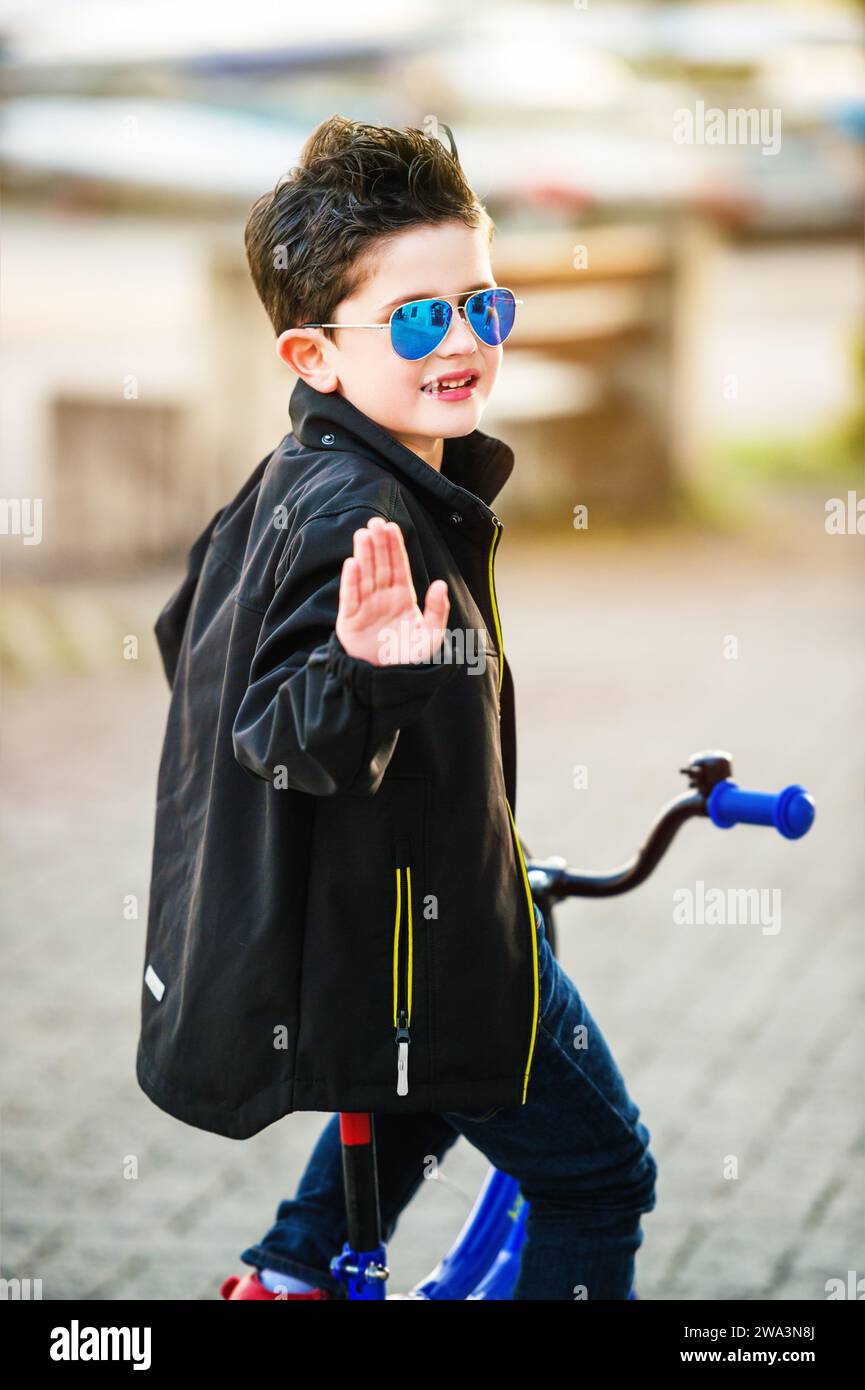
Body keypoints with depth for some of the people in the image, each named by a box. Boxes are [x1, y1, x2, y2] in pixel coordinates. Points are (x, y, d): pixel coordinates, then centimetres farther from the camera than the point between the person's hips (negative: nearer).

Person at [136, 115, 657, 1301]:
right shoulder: (360, 516, -28)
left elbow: (193, 636, 16)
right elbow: (285, 741, -34)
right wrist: (369, 676, -53)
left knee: (421, 1093, 37)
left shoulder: (294, 481, 3)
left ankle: (290, 1277, 41)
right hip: (412, 939, -10)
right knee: (597, 1172, 5)